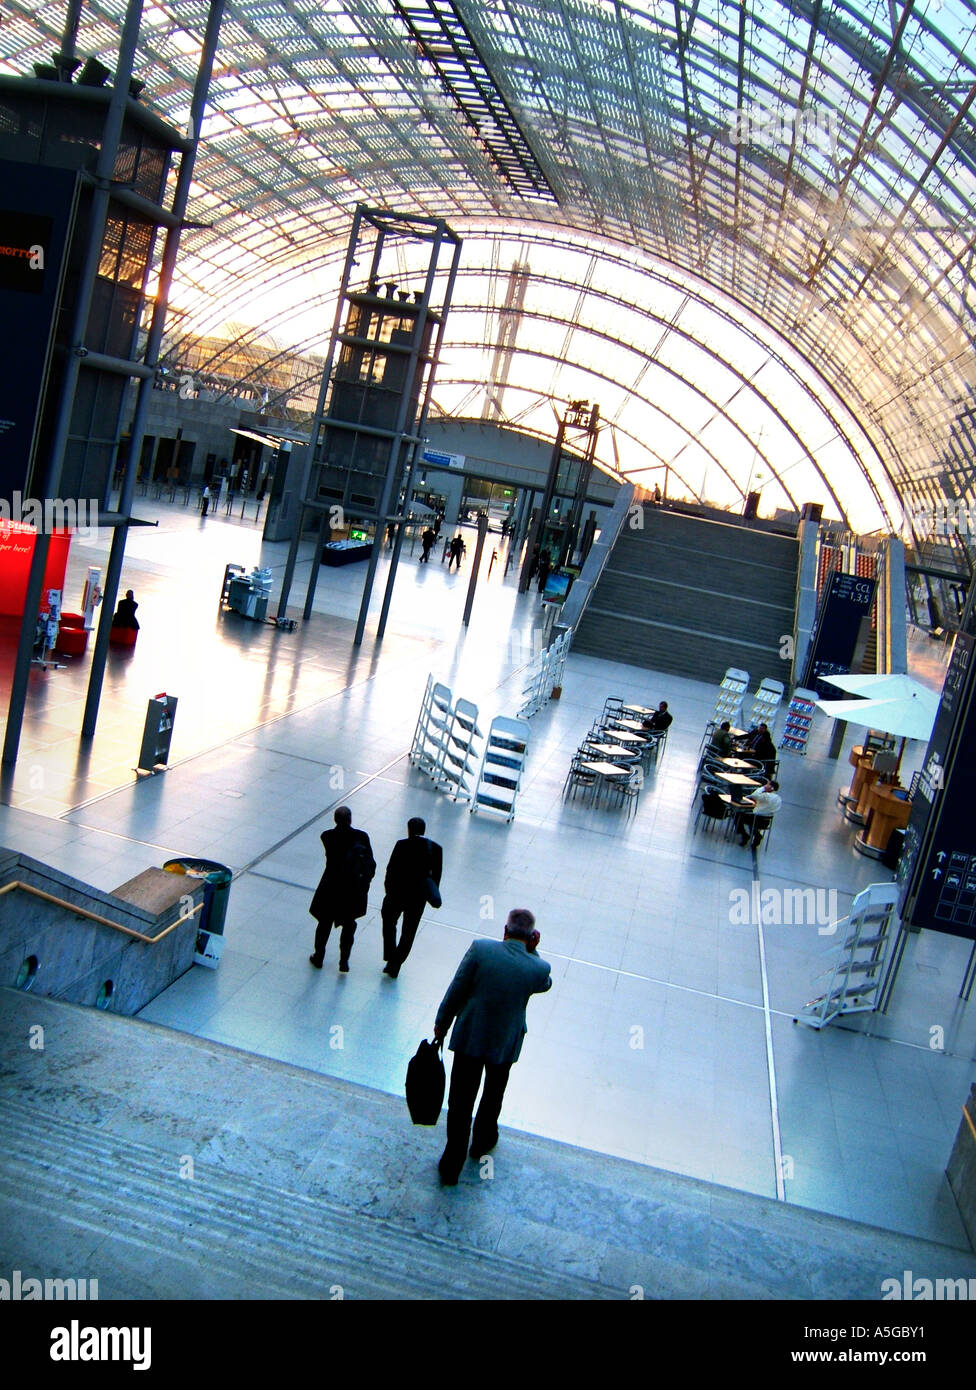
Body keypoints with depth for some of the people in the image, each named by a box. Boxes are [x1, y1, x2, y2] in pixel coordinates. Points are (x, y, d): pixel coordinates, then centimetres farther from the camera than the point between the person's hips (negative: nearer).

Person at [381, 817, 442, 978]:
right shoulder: (435, 848, -6)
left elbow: (391, 868, -12)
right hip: (419, 897, 3)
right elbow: (436, 874, 0)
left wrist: (388, 887, 3)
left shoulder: (402, 845, -15)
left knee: (389, 923, 22)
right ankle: (395, 965, 20)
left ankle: (390, 960, 19)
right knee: (409, 932, 16)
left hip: (398, 893, -2)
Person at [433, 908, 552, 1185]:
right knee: (493, 1095, 28)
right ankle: (482, 1142, 49)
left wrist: (441, 1024, 2)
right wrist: (532, 952, -3)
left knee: (460, 1102, 12)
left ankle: (452, 1164, 21)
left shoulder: (480, 949, -20)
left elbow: (455, 992, -12)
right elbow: (545, 984, 8)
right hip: (505, 1043, 1)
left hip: (468, 1037, -1)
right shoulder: (539, 968, -18)